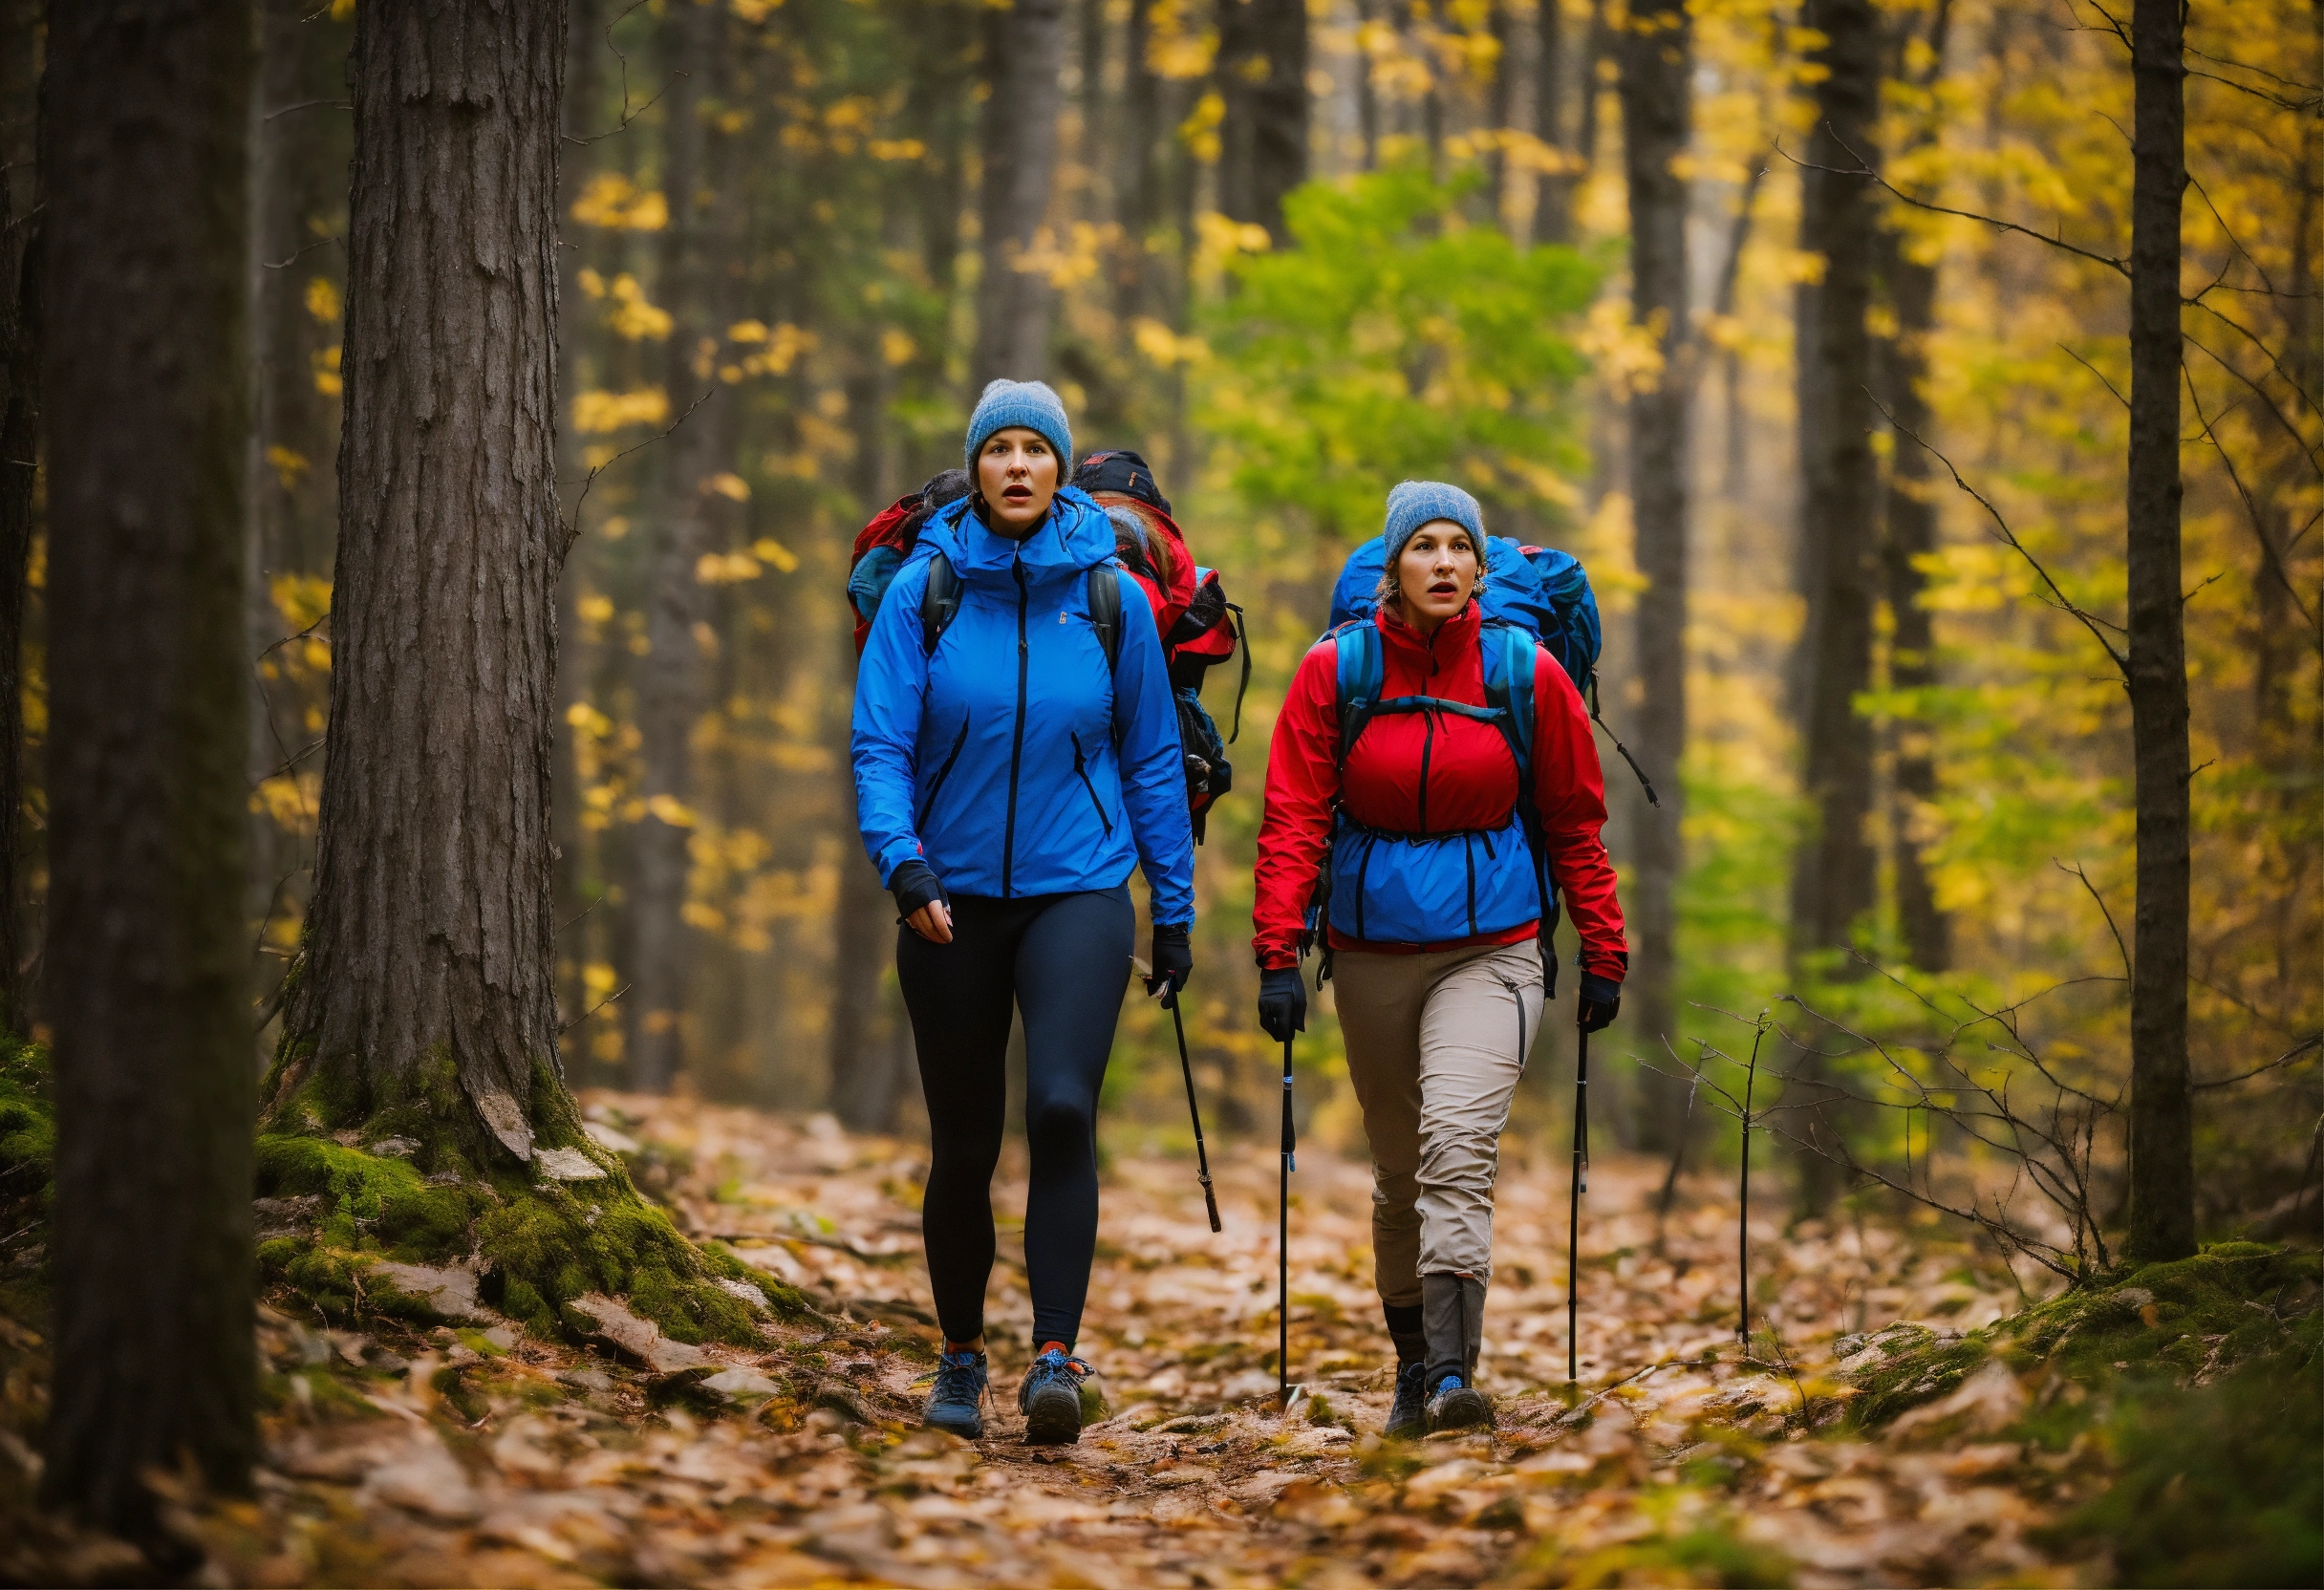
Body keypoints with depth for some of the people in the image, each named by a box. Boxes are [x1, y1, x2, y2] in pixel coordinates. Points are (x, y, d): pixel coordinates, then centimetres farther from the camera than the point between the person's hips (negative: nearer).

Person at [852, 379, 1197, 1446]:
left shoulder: (1109, 597, -1)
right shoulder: (923, 590, -3)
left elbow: (1151, 758, 7)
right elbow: (880, 746, -6)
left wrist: (1176, 908, 9)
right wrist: (901, 860, -24)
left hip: (1078, 890, -1)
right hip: (951, 901, 1)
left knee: (1062, 1108, -22)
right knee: (963, 1147, 9)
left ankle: (1056, 1358, -21)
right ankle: (961, 1360, 27)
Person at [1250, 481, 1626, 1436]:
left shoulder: (1527, 673, -3)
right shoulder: (1334, 670, -4)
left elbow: (1574, 823, 6)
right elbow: (1292, 819, -2)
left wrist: (1603, 956, 7)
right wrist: (1279, 956, -10)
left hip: (1490, 948, -2)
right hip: (1371, 952, 2)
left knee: (1458, 1141, -22)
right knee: (1398, 1174, 11)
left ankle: (1452, 1374, -27)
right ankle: (1412, 1363, 29)